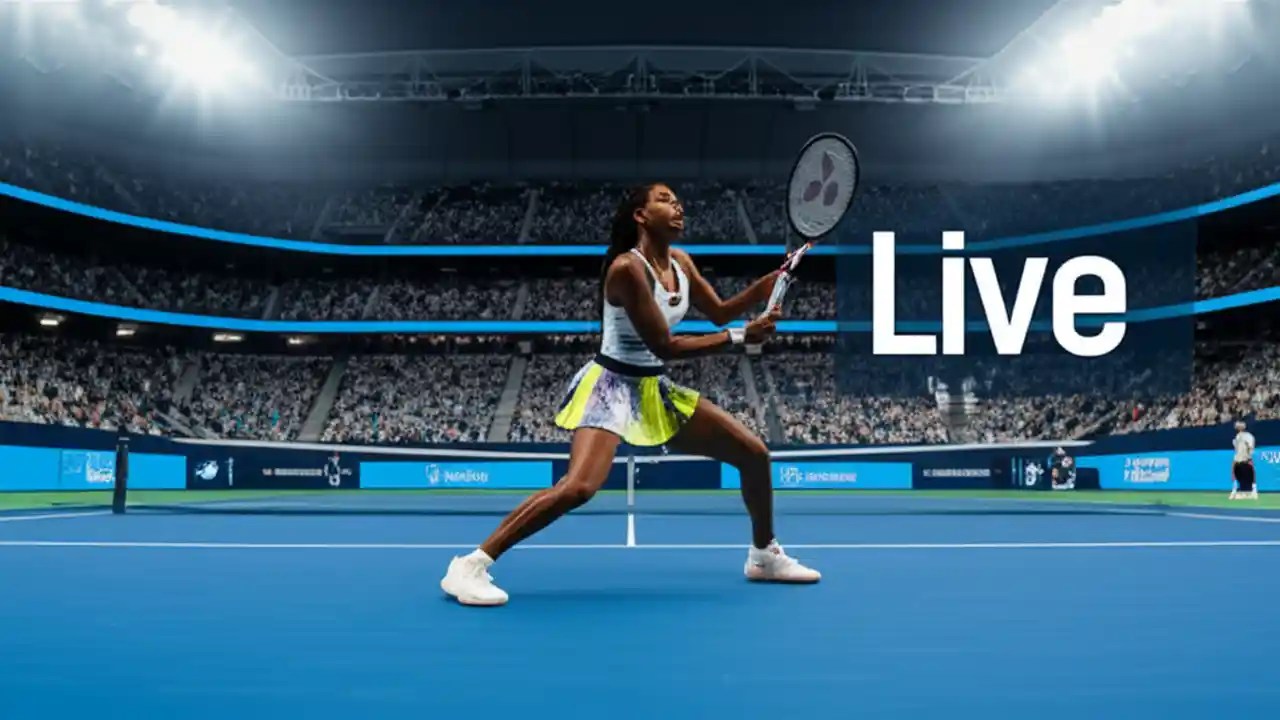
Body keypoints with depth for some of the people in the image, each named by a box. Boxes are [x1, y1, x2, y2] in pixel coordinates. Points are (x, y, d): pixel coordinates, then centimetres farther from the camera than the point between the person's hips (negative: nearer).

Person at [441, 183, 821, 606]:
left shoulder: (680, 262, 5)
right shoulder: (627, 268, -20)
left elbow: (719, 312, 16)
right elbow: (665, 346, -22)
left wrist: (770, 282, 3)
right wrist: (741, 337, -20)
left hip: (655, 389, 9)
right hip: (612, 385, -9)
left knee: (754, 452, 8)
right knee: (578, 487, -32)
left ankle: (764, 555, 29)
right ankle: (469, 566, -20)